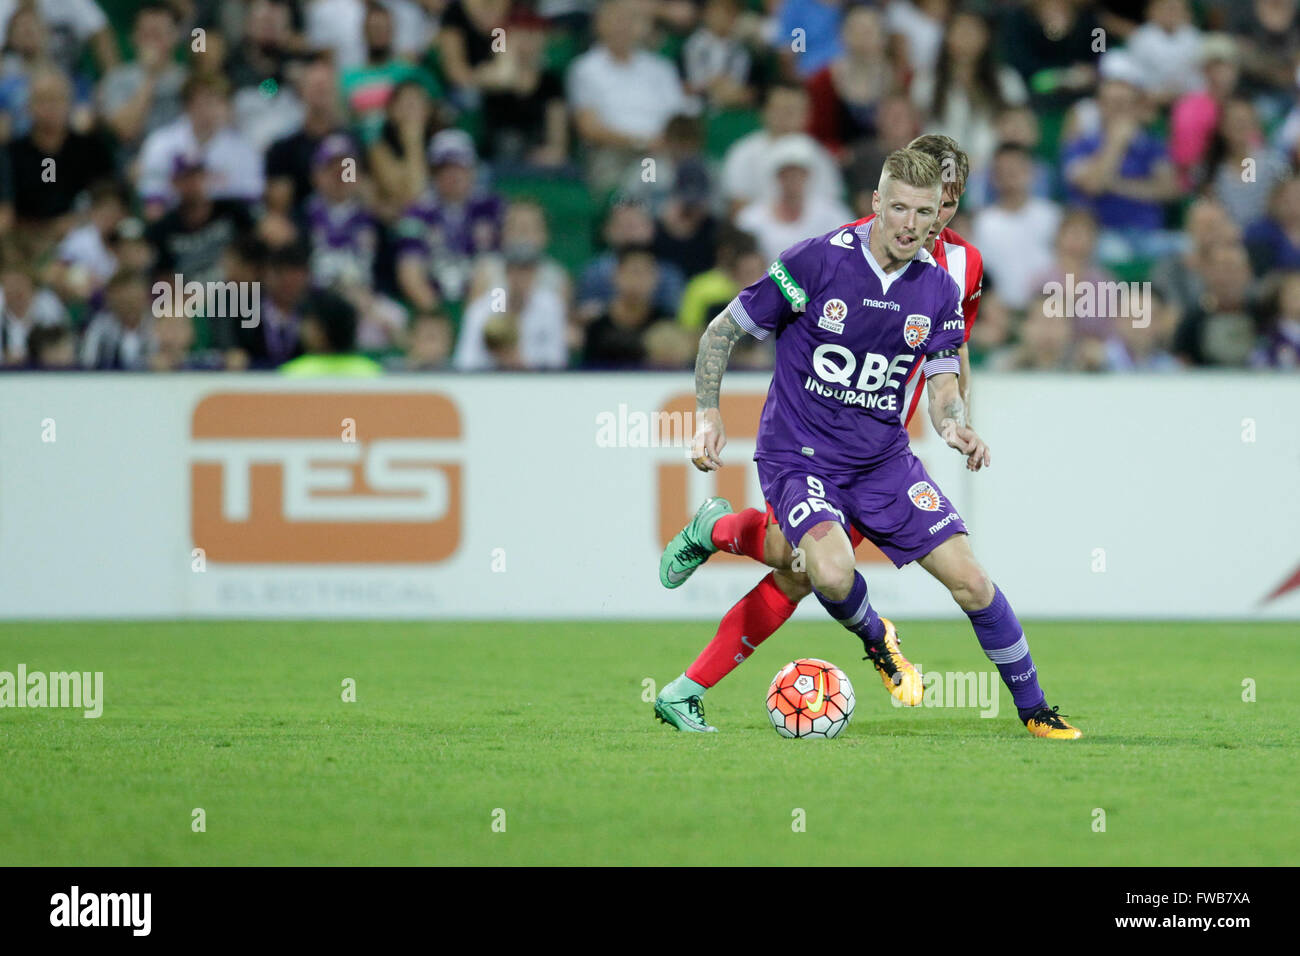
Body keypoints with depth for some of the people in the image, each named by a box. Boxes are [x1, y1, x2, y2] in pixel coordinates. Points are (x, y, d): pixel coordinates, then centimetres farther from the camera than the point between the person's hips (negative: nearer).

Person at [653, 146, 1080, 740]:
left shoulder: (938, 289, -1)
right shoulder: (816, 261, -14)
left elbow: (943, 386, 6)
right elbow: (722, 331, -5)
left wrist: (955, 426, -17)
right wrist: (708, 413, -15)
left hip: (882, 458, 4)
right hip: (799, 455, -4)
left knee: (969, 578, -6)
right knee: (833, 573, -32)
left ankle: (1033, 711, 12)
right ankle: (875, 638, 4)